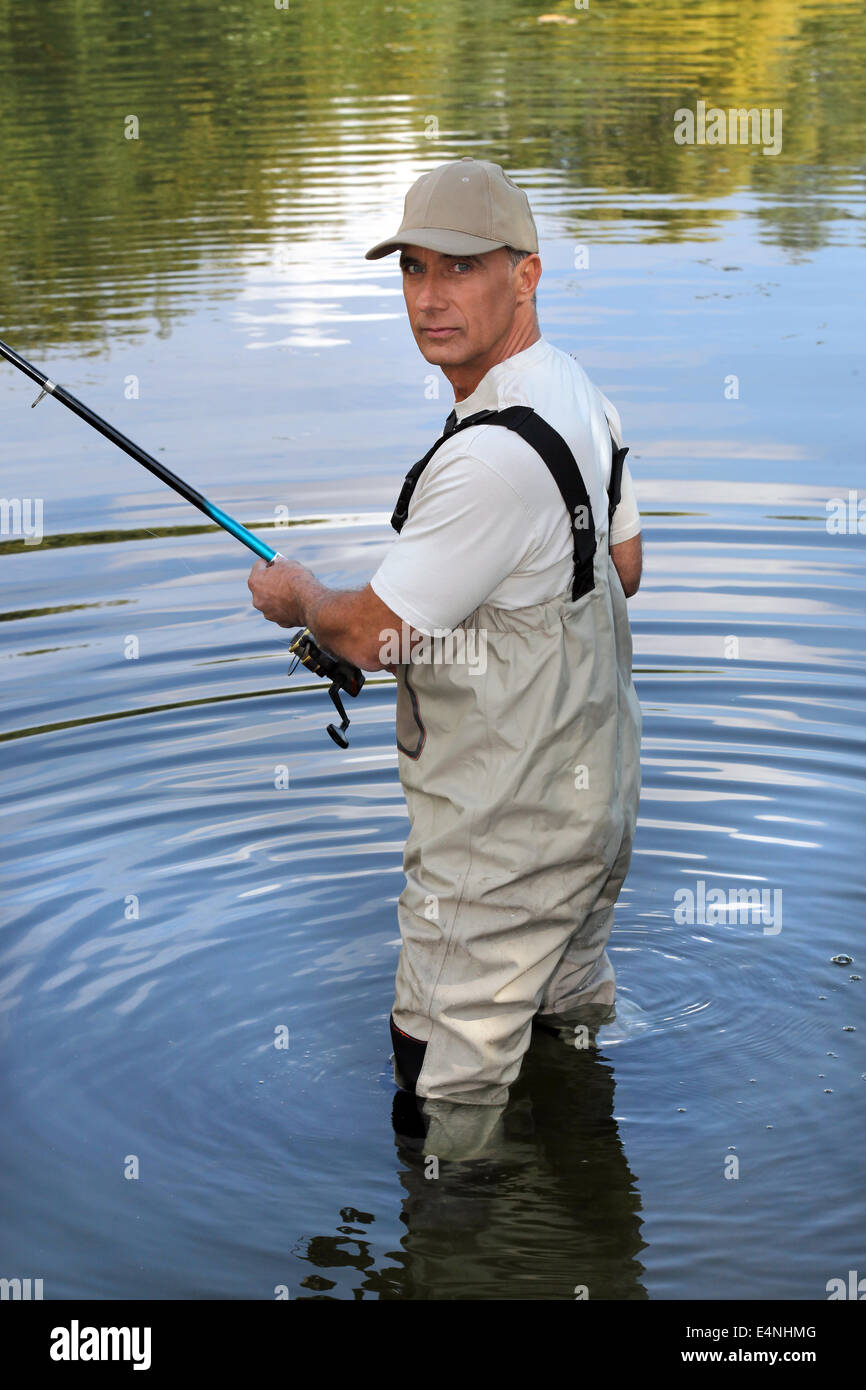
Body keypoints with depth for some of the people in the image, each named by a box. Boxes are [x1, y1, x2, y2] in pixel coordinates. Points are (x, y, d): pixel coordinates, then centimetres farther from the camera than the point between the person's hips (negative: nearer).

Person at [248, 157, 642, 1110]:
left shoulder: (493, 455, -31)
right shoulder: (578, 395, 3)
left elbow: (369, 637, -23)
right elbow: (622, 569, 17)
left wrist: (296, 596, -1)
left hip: (505, 829, -11)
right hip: (592, 782, 11)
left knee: (450, 1084, 2)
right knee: (569, 1009, 29)